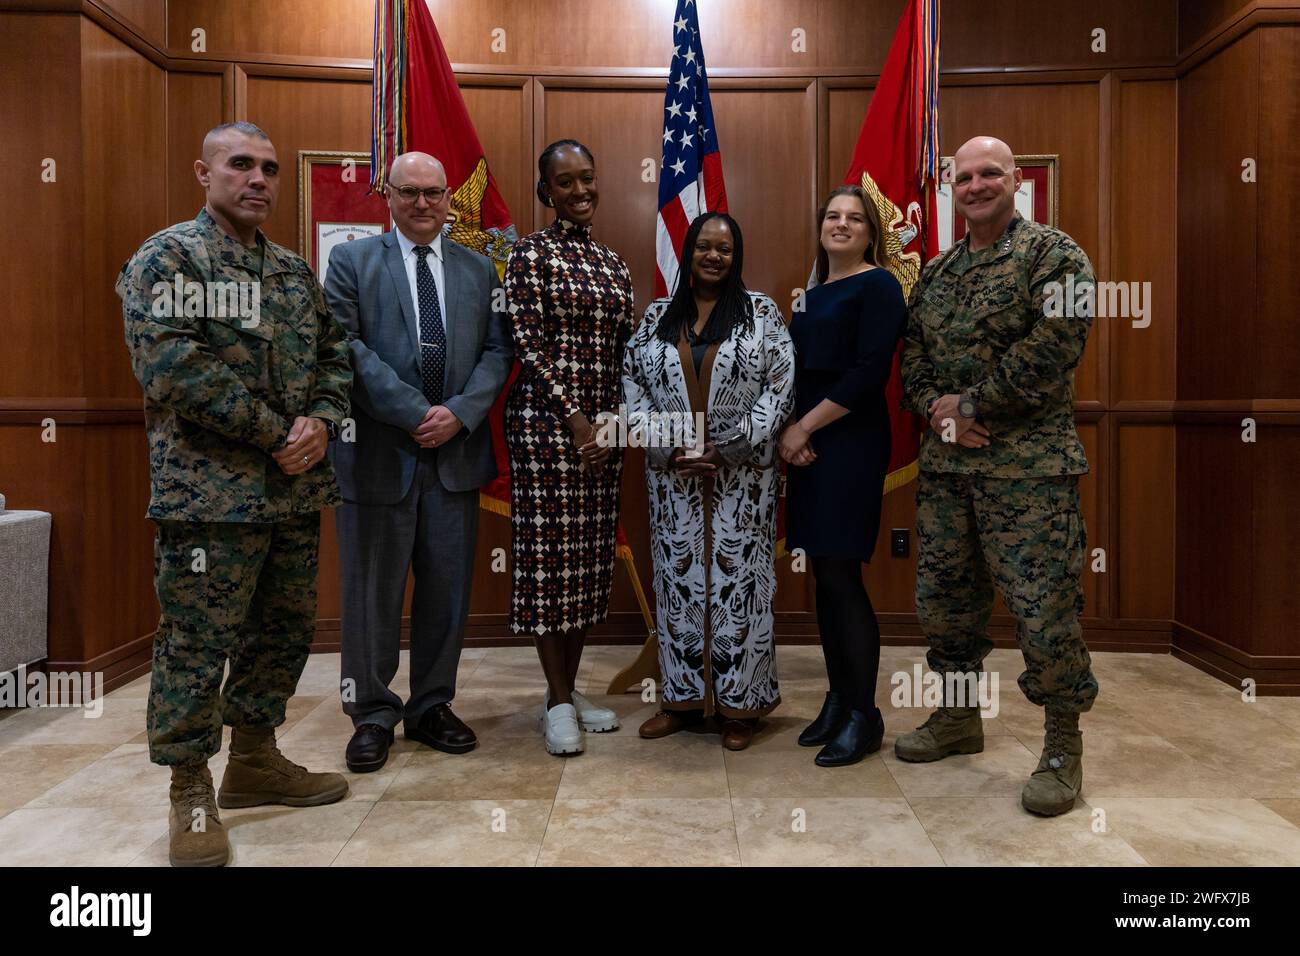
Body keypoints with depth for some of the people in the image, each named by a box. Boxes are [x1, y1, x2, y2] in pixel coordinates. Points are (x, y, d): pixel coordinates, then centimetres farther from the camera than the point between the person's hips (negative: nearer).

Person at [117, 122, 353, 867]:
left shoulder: (296, 271, 15)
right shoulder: (168, 257, -5)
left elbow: (334, 354, 15)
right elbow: (172, 367, -17)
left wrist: (321, 422, -5)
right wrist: (276, 435, -16)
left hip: (296, 488, 7)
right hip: (212, 490, -7)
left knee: (285, 630, 14)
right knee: (198, 642, 1)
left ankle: (255, 759, 31)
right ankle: (191, 791, 17)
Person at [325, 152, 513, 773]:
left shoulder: (478, 270, 13)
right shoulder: (351, 261, 3)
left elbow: (497, 351, 6)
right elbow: (347, 347, -7)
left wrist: (459, 413, -10)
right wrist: (415, 413, -14)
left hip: (456, 449, 3)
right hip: (378, 452, -3)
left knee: (448, 588, 9)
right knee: (372, 590, 5)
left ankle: (432, 707, 24)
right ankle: (372, 716, 20)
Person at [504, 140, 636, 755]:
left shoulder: (613, 264, 15)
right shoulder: (531, 254, -3)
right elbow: (528, 342, -10)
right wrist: (574, 417, -15)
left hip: (603, 423, 6)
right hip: (546, 418, -6)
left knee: (590, 553, 9)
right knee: (549, 549, -2)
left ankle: (569, 689, 21)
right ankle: (558, 702, 9)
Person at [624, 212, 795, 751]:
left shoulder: (761, 313, 2)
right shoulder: (657, 316, 9)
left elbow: (779, 390, -5)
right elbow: (634, 386, 5)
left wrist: (725, 449, -13)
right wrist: (670, 449, -8)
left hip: (742, 477, -2)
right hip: (672, 475, 3)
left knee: (738, 579, 1)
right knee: (678, 578, 7)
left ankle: (739, 704, 15)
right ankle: (683, 697, 21)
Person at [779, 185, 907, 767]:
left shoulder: (878, 286, -4)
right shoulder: (814, 293, 18)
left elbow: (869, 372, -14)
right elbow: (801, 370, 15)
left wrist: (805, 425, -12)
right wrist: (790, 433, -3)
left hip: (851, 445, -7)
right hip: (806, 448, 7)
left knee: (841, 576, -7)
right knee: (824, 576, 9)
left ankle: (864, 716, 5)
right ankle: (837, 699, 20)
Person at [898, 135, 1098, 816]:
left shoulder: (1053, 255, -2)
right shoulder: (935, 273, 17)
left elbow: (1052, 347, -14)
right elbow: (911, 352, 14)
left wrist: (971, 405, -14)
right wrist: (936, 406, -6)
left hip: (1028, 463, -6)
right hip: (944, 462, 6)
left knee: (1043, 606, -4)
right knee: (942, 596, 12)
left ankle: (1064, 746, 15)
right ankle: (958, 718, 31)